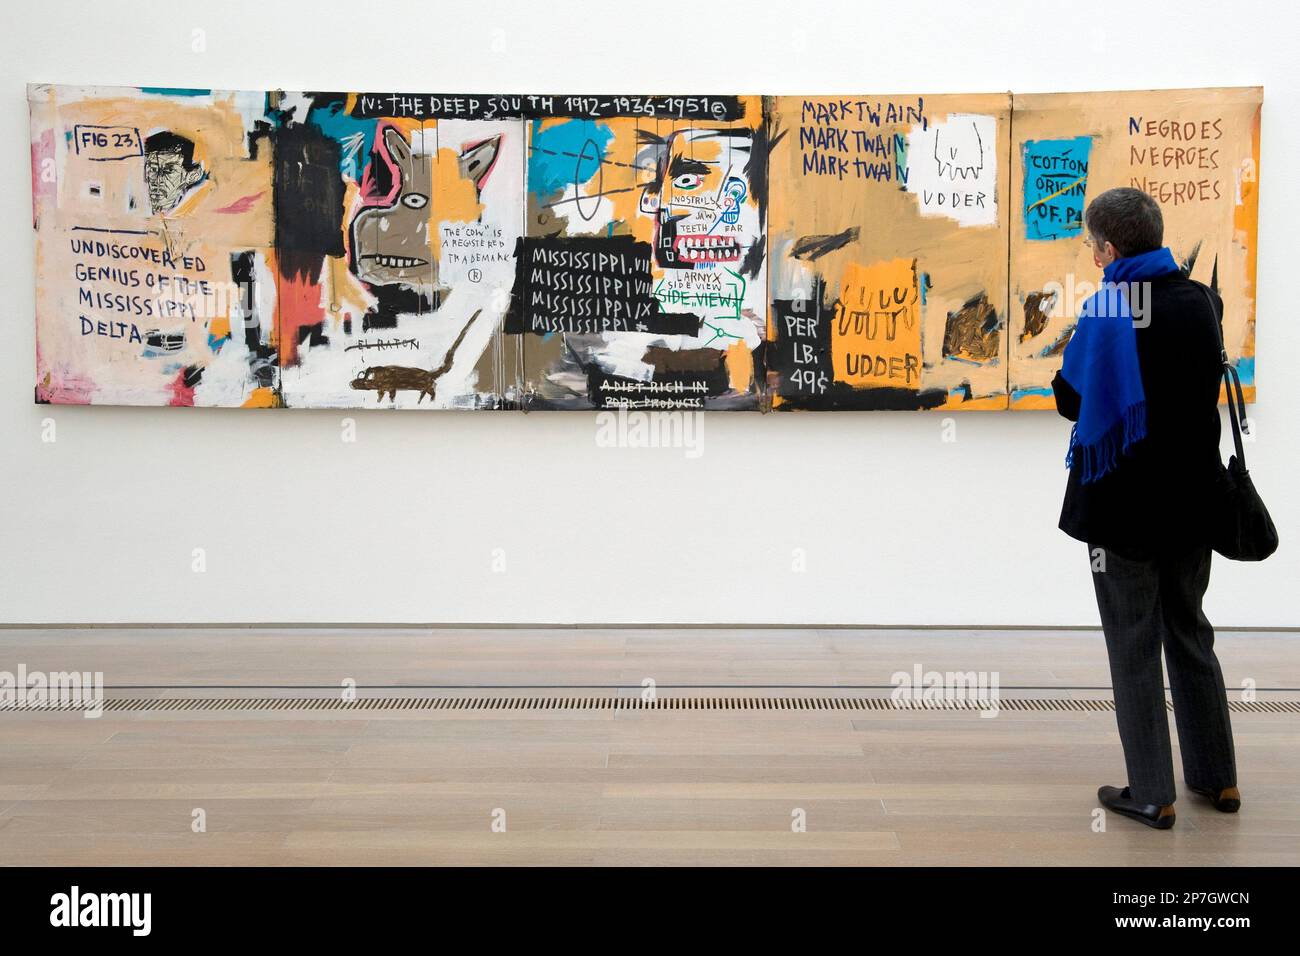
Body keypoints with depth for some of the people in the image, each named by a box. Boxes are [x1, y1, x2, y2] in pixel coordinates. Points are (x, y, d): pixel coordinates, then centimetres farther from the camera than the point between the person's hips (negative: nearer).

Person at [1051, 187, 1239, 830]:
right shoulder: (1204, 302, 1)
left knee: (1133, 646, 5)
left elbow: (1070, 399, -10)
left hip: (1123, 507, -6)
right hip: (1191, 504, 6)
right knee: (1190, 635, 19)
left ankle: (1151, 794, 9)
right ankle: (1217, 777, 27)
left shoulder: (1106, 310, -17)